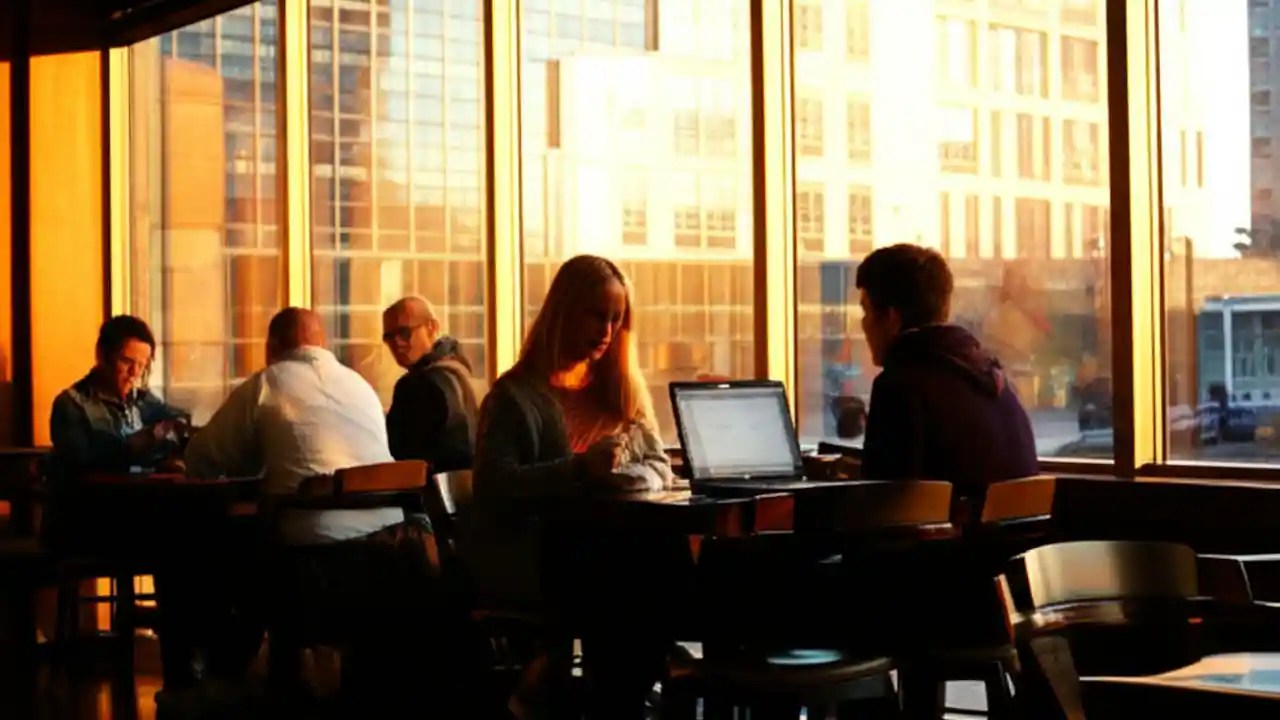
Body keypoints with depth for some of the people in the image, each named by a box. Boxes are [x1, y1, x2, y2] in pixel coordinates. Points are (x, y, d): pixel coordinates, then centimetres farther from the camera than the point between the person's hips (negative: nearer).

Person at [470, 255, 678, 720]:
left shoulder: (623, 389, 18)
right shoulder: (517, 394, 0)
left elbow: (659, 468, 14)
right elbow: (495, 486, -12)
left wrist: (624, 476, -10)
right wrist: (579, 469, -24)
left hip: (603, 545, 5)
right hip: (526, 557, -5)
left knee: (664, 561, -29)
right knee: (626, 579, -34)